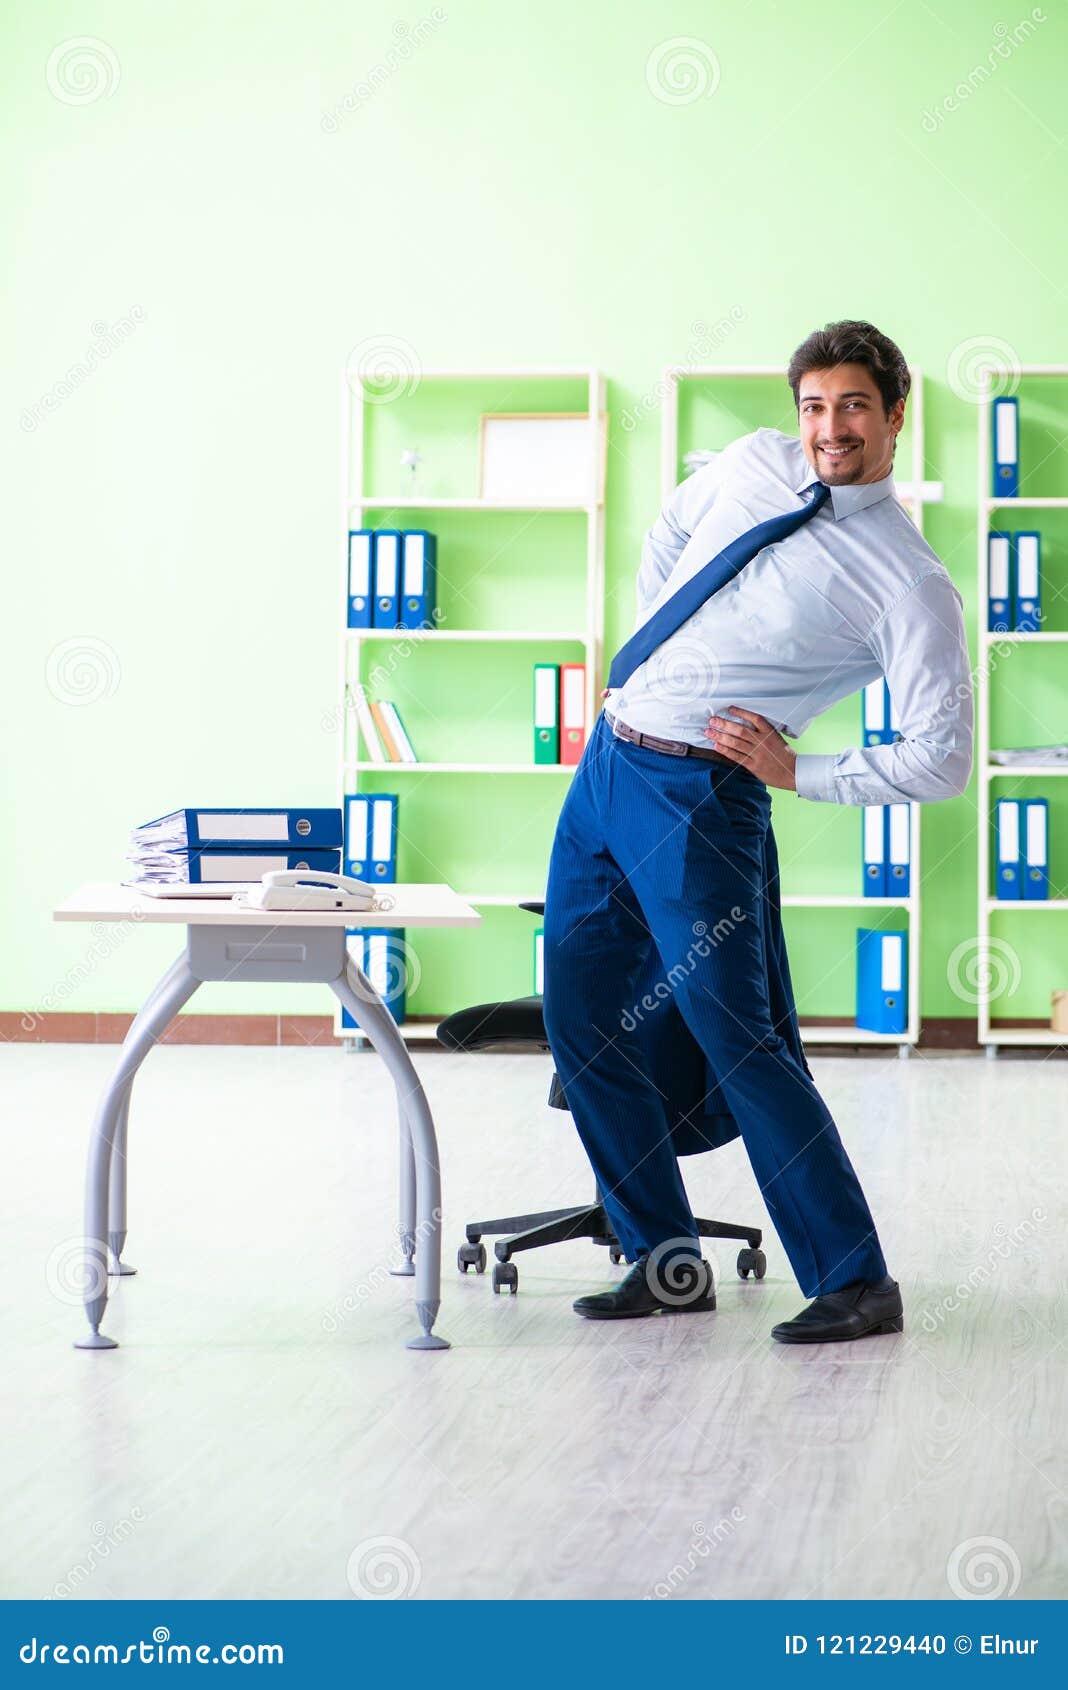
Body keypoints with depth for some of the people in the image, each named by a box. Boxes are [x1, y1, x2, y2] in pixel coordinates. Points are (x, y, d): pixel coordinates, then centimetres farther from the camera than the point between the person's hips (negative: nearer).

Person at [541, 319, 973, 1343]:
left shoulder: (911, 584, -13)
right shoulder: (752, 465, 6)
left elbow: (940, 761, -15)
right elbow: (667, 542, 28)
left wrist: (795, 772, -14)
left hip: (697, 797, -7)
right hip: (607, 761, 7)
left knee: (736, 1040, -9)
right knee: (585, 1027, 8)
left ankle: (856, 1284, 1)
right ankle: (666, 1262, 20)